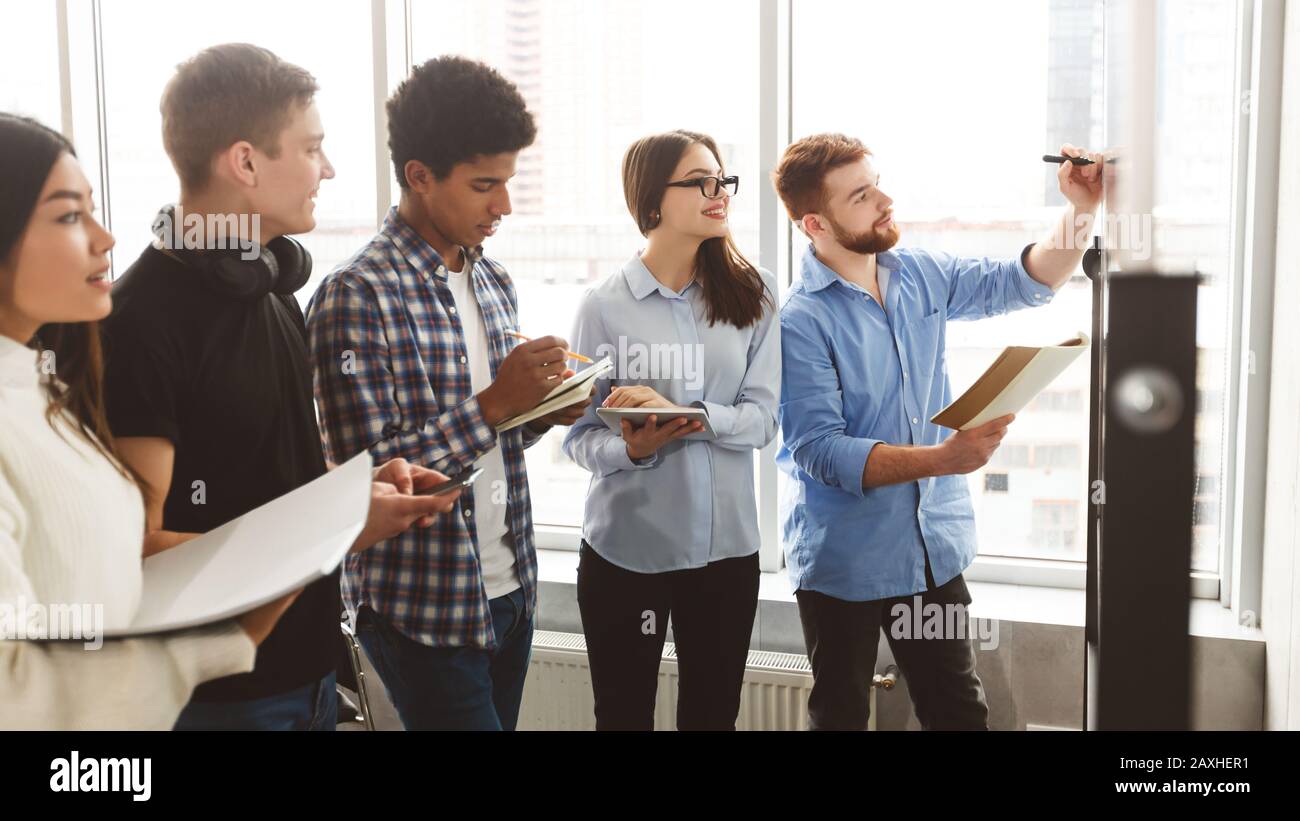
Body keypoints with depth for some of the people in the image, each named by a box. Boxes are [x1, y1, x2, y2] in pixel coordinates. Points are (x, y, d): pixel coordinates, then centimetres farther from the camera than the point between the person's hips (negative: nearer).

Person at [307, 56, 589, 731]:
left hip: (509, 590, 7)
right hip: (421, 613, -7)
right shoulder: (357, 296, -17)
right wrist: (494, 404, -24)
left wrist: (541, 412, -3)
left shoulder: (493, 281, 8)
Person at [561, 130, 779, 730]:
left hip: (726, 545, 2)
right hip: (624, 546, -1)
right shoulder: (604, 305, -6)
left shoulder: (753, 293, 0)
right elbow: (579, 436, -6)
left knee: (713, 714, 15)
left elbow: (763, 416, -7)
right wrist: (632, 449, -26)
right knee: (623, 715, 12)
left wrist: (685, 416, -23)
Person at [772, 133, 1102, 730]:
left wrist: (1081, 210, -6)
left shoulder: (922, 277, 1)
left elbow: (1022, 283, 11)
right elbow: (820, 450, -25)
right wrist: (942, 458, -31)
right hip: (844, 563, -5)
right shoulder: (799, 319, -19)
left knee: (961, 714, 17)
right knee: (842, 716, 14)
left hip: (935, 550, 6)